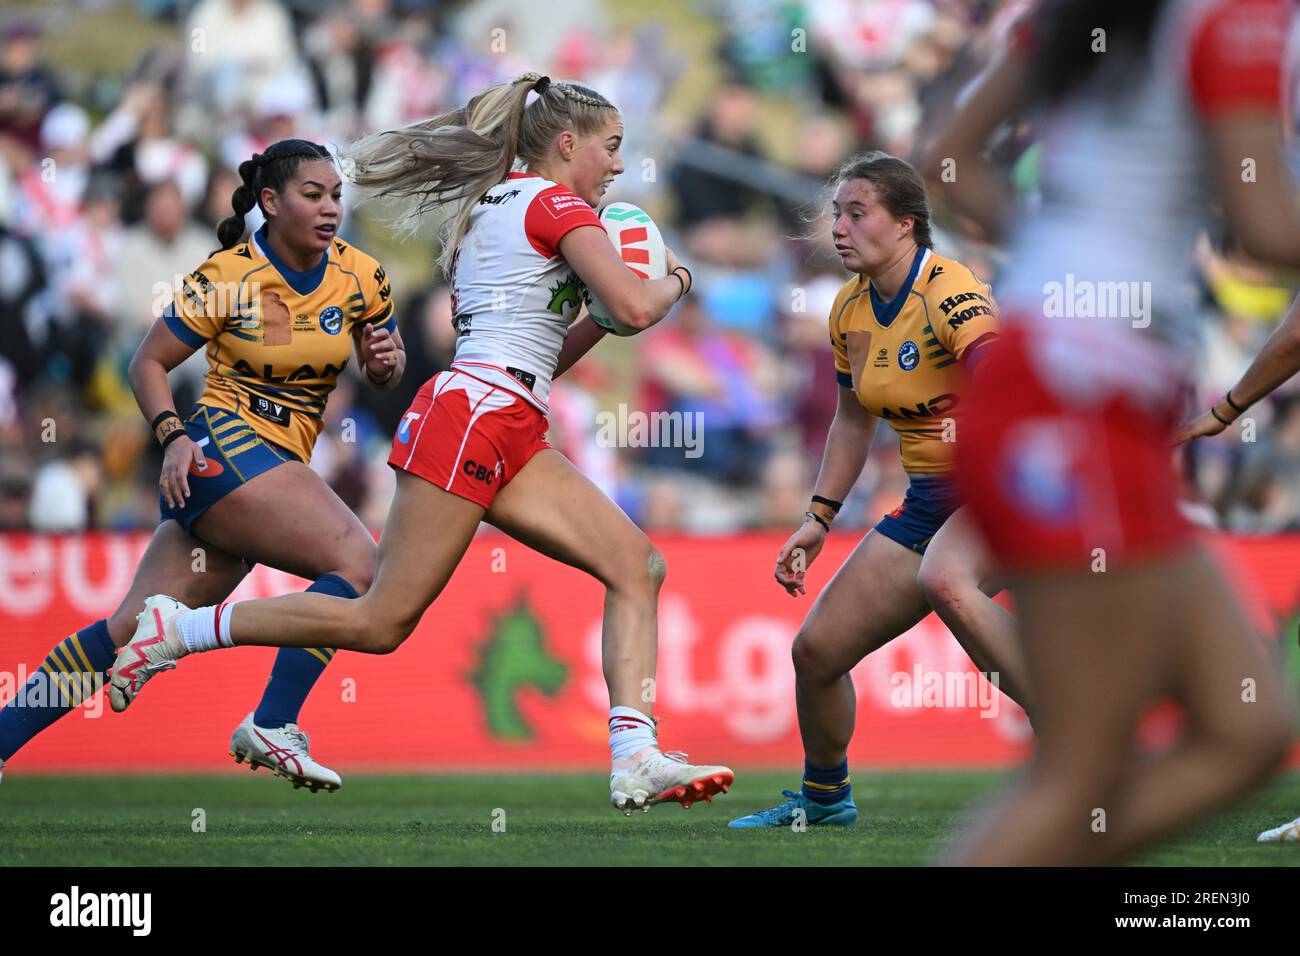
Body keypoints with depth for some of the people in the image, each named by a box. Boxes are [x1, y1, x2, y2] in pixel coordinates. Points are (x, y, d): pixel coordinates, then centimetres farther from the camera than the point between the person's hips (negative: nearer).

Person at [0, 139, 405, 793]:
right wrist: (173, 437, -16)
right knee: (357, 560, -22)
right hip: (220, 447, -6)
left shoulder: (360, 277, 5)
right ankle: (271, 727, -20)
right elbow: (148, 363, -1)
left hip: (277, 468, 6)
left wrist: (385, 361, -6)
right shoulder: (227, 277, -9)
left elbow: (384, 373, 18)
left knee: (135, 626, 2)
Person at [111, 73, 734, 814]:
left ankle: (636, 759, -14)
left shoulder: (488, 210, 26)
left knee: (639, 565, -2)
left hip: (512, 437, 10)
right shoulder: (556, 205, -2)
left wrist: (602, 316, 20)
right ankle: (177, 629, 0)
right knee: (383, 621, -9)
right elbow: (638, 308, -14)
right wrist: (674, 282, 7)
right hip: (476, 414, -10)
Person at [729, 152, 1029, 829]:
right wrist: (819, 517, 13)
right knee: (817, 650, 4)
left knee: (944, 579, -40)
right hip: (929, 499, 8)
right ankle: (824, 797, 31)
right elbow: (853, 420, 19)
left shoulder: (949, 292, -20)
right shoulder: (851, 310, 4)